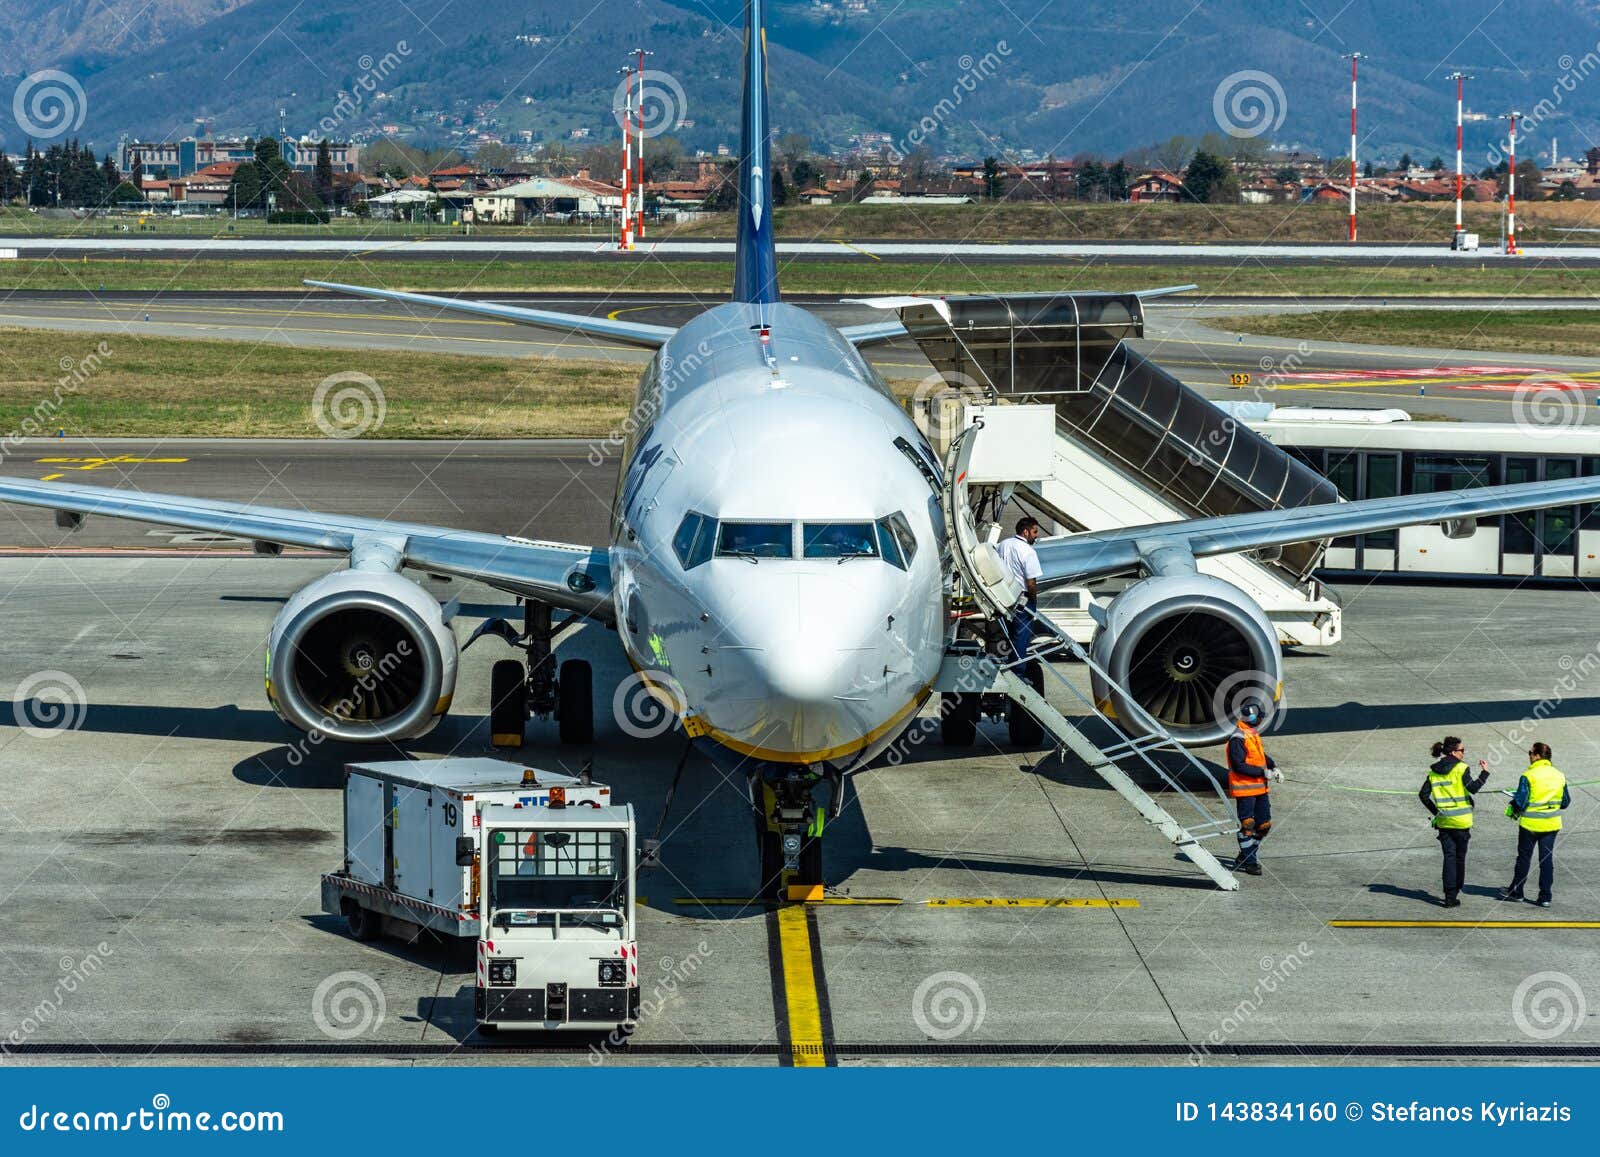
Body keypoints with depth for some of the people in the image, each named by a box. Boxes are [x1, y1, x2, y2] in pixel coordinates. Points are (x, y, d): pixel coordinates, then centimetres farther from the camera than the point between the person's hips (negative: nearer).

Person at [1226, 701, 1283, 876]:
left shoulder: (1254, 736, 14)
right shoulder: (1238, 739, -16)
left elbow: (1262, 756, 24)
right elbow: (1239, 766, -21)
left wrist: (1274, 768, 5)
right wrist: (1263, 772, -20)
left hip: (1259, 789, 9)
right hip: (1244, 789, -9)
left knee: (1264, 825, 10)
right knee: (1247, 826, -3)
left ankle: (1245, 857, 24)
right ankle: (1248, 862, 6)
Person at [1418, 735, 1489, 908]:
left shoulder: (1434, 771, 5)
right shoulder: (1460, 768, -11)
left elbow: (1423, 795, 5)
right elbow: (1473, 788, -18)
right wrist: (1485, 772, -7)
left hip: (1443, 821, 4)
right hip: (1461, 820, -4)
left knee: (1449, 856, 4)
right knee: (1460, 856, 11)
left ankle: (1450, 896, -3)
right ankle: (1455, 891, 17)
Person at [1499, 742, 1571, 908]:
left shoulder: (1528, 776, -16)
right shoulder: (1559, 776, 0)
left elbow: (1520, 801, -17)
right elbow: (1566, 802, 7)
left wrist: (1513, 811, 3)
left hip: (1530, 824, -4)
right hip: (1551, 824, 4)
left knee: (1524, 858, 10)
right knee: (1547, 859, 8)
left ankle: (1516, 892, 23)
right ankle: (1545, 897, 6)